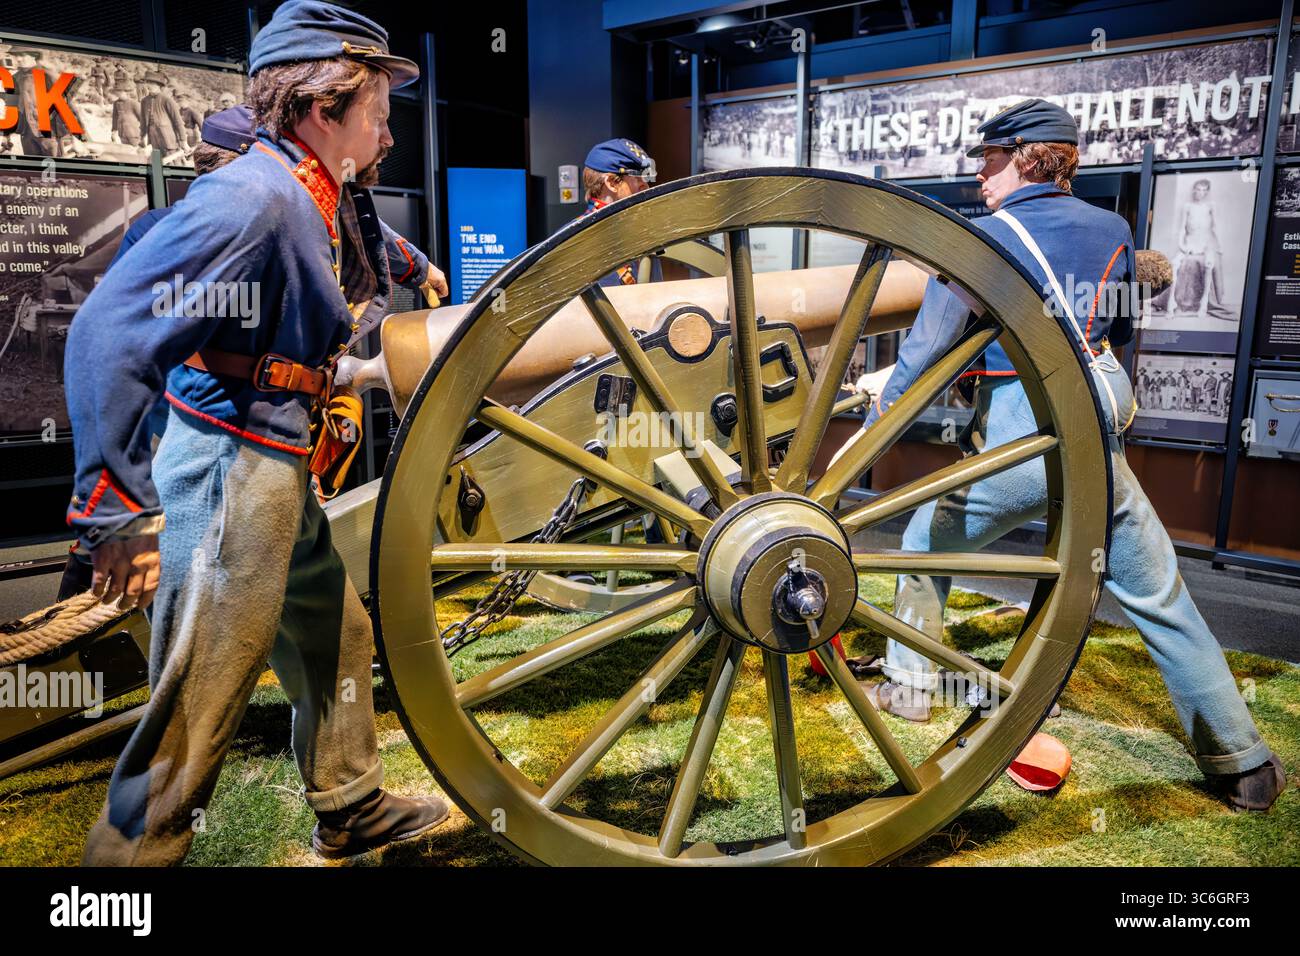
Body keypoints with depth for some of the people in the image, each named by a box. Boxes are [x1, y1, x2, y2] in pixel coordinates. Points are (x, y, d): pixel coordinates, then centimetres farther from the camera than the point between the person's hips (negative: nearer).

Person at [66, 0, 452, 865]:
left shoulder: (328, 202, 8)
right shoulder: (251, 196, -19)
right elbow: (109, 332, -27)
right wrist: (119, 512, -27)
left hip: (282, 476, 10)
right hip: (230, 475, -10)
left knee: (338, 638, 23)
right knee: (199, 705, 0)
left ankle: (352, 809, 43)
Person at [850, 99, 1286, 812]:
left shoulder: (980, 238, -3)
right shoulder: (1112, 229, 10)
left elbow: (926, 349, -5)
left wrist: (872, 427, 7)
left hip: (1015, 445, -4)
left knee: (926, 541, 21)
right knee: (1161, 600, 13)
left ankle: (909, 687, 27)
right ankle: (1243, 765, 22)